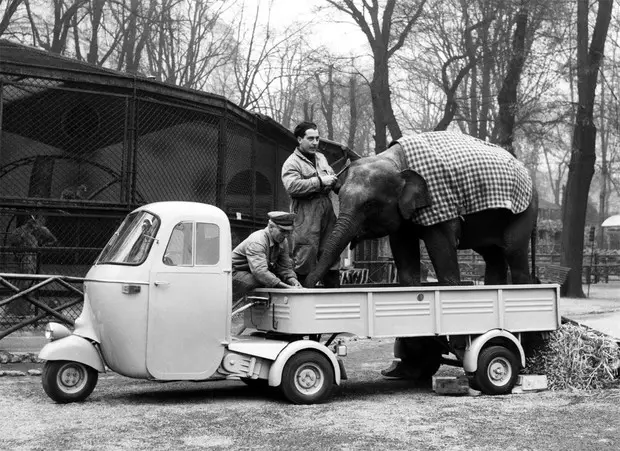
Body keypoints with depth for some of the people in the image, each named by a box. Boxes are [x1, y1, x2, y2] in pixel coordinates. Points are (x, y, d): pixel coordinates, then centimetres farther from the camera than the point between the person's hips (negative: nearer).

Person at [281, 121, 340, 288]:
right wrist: (320, 182, -21)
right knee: (305, 259, -8)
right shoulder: (291, 163, -6)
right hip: (306, 217, -7)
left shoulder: (321, 158, 19)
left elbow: (332, 178, 34)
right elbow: (292, 186, -23)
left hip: (327, 214, 7)